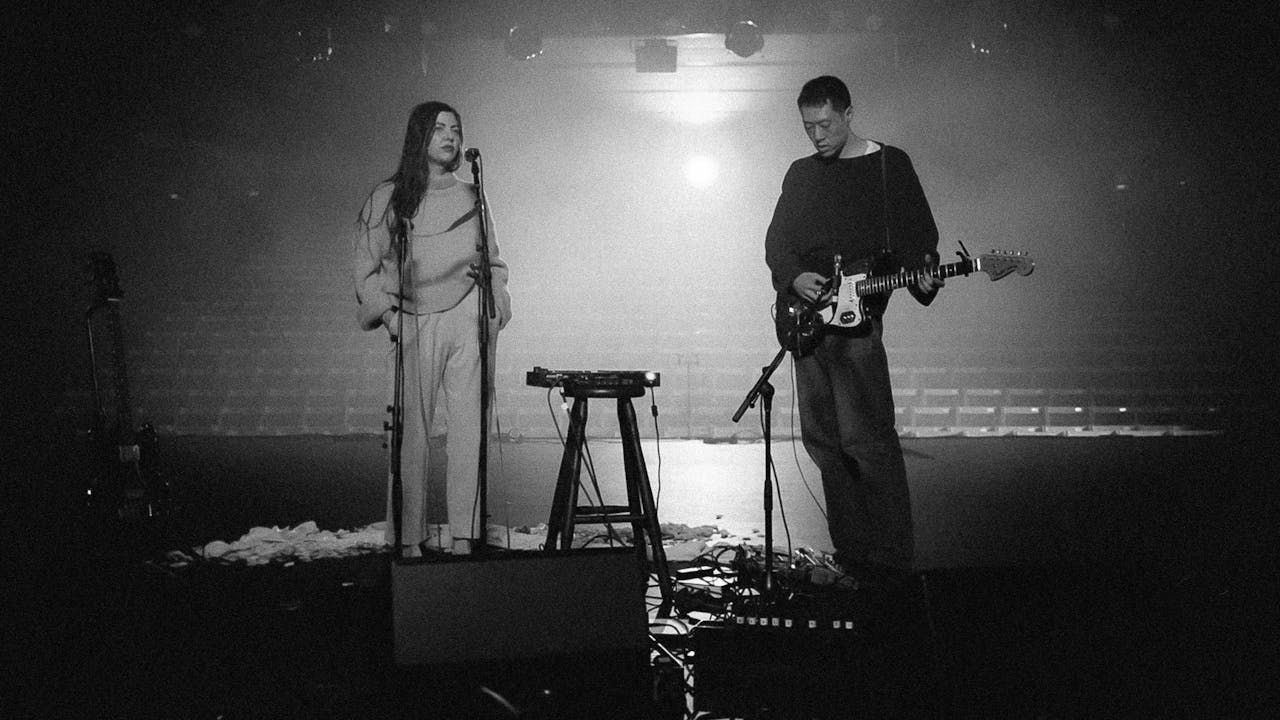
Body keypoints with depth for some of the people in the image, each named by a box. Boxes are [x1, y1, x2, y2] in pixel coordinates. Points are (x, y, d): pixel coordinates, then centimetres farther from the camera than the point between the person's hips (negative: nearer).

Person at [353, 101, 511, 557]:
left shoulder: (471, 198, 16)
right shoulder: (387, 198, 7)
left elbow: (493, 263, 20)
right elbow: (367, 267, 6)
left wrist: (493, 308, 6)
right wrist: (387, 313, -7)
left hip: (467, 321, 3)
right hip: (413, 326, -2)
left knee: (468, 430, -3)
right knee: (413, 433, -5)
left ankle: (462, 537, 0)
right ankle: (409, 540, 0)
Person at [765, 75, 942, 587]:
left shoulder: (889, 165, 3)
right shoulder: (801, 174, 17)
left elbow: (918, 236, 0)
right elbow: (776, 241, 14)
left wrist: (923, 276, -19)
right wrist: (793, 277, -5)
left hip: (856, 320, -6)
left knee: (866, 440, -12)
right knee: (824, 443, 7)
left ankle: (890, 557, -5)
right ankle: (851, 549, 16)